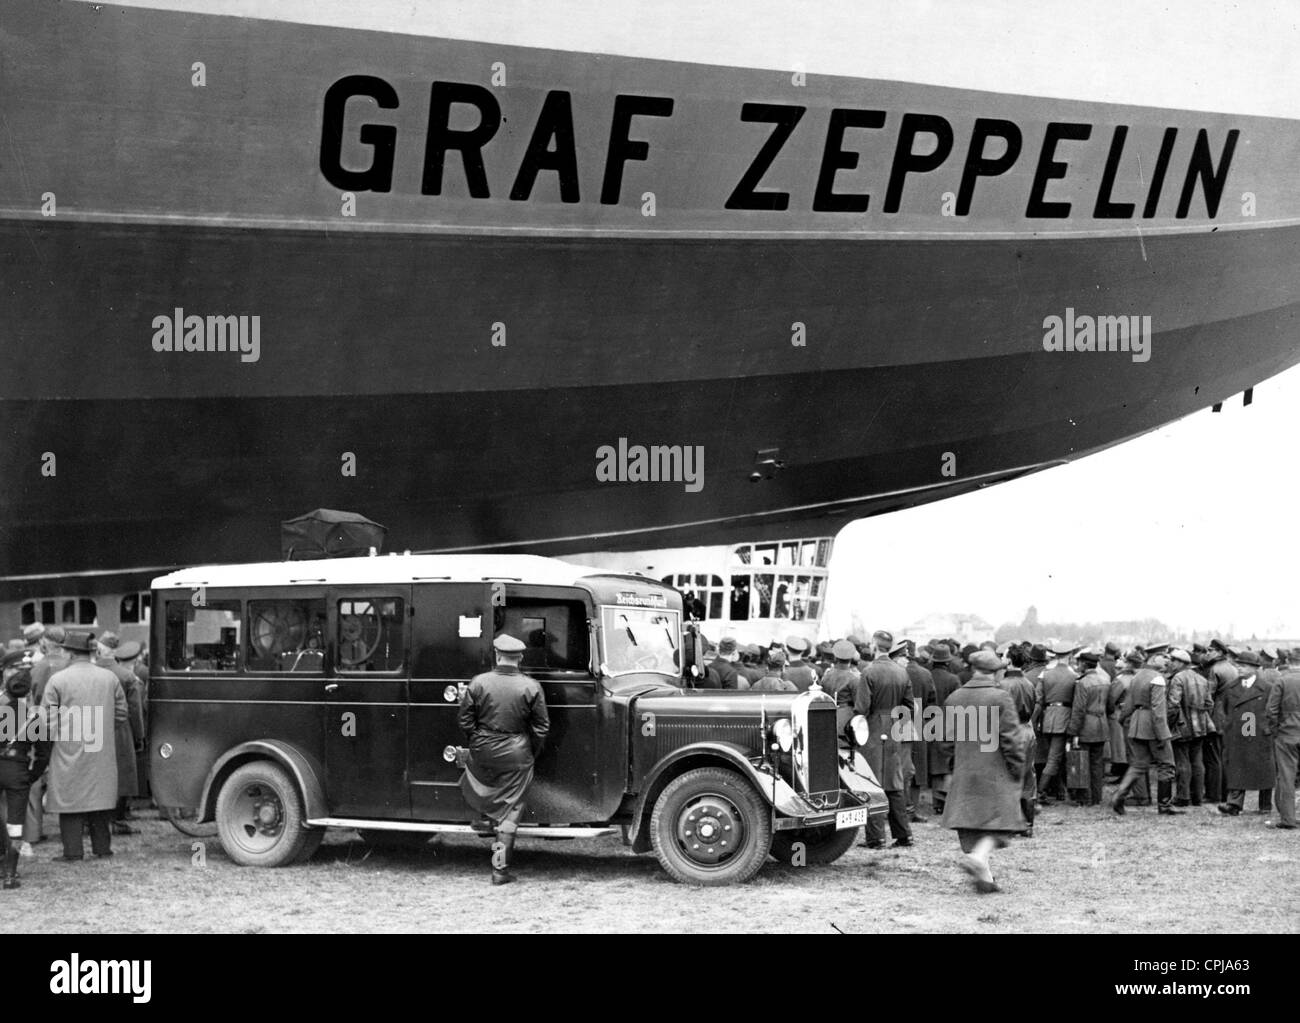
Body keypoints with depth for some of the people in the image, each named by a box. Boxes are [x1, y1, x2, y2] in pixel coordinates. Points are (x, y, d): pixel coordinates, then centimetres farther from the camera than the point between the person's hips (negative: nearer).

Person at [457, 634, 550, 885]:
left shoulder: (478, 682, -6)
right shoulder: (532, 687, -7)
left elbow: (464, 719, -1)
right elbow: (541, 727, -3)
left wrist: (475, 745, 12)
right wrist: (532, 754, 11)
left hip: (483, 752, 1)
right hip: (517, 756, -1)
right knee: (510, 811, 5)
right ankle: (501, 868, 6)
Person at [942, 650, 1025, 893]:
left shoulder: (954, 699, 5)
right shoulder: (1000, 698, -11)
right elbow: (1012, 738, -13)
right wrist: (1018, 770, -3)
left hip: (964, 772, 5)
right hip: (996, 773, -5)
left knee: (971, 822, 10)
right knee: (1001, 820, 3)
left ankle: (983, 875, 11)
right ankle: (979, 856, -19)